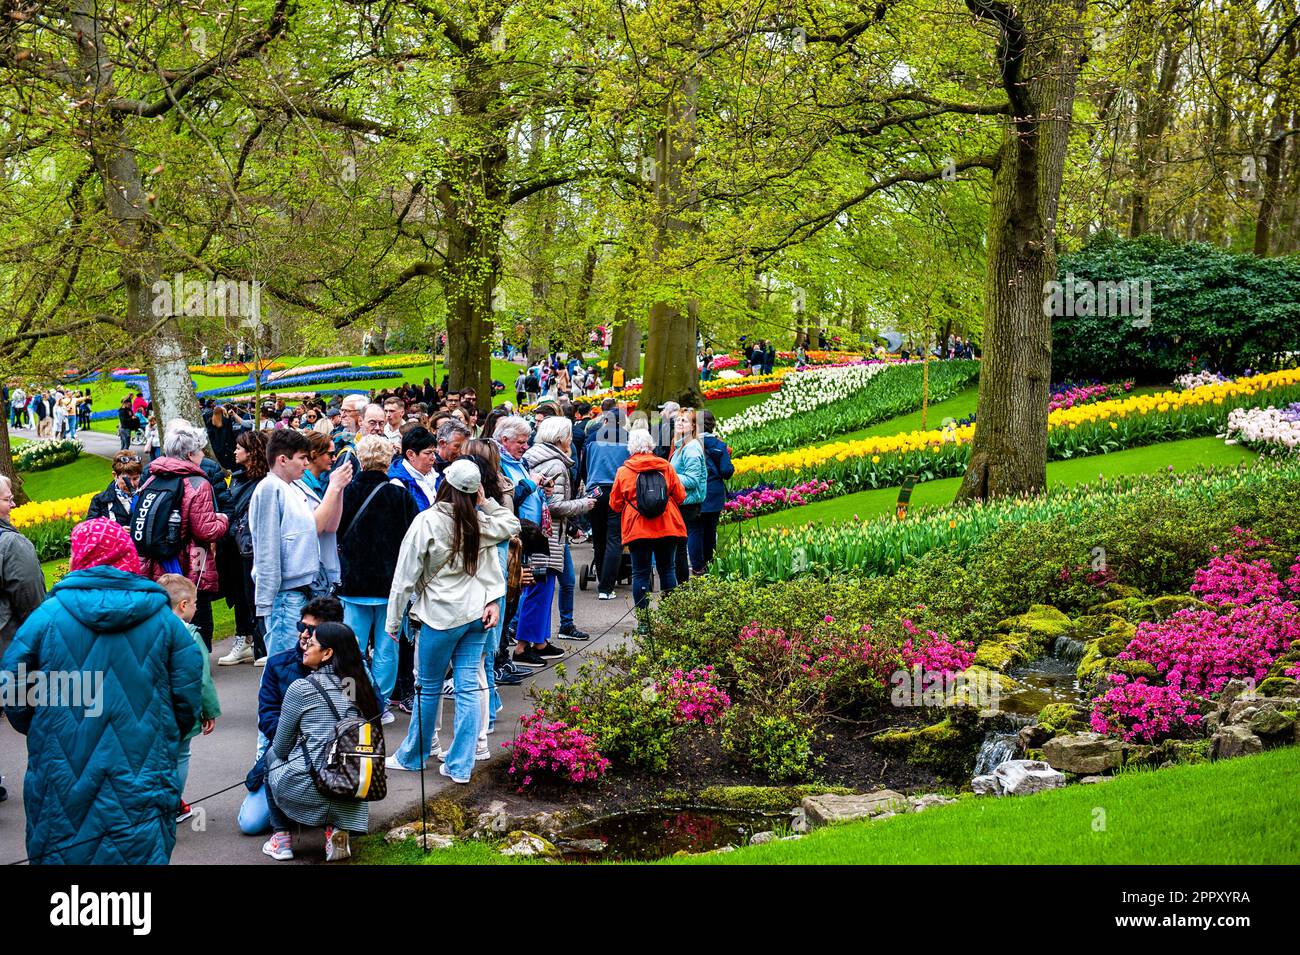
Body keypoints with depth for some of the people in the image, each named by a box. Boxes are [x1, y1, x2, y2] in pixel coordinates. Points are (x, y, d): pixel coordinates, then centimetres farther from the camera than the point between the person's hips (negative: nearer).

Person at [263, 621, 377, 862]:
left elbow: (281, 747, 3)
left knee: (272, 757, 26)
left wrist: (273, 753, 29)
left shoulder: (301, 688, -7)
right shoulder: (360, 685, 8)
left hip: (308, 789, -4)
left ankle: (281, 840, 19)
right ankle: (336, 828, 12)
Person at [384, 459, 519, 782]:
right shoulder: (481, 522, 0)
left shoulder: (427, 521, -11)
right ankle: (460, 766, 7)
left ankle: (413, 756, 23)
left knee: (429, 688, 9)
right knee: (467, 688, 4)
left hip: (442, 615, -4)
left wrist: (393, 621, 0)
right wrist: (486, 502, 10)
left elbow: (406, 575, -8)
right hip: (476, 613, 4)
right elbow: (512, 525, 21)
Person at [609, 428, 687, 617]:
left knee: (640, 573, 3)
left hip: (637, 530, -1)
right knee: (668, 569, 11)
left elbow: (615, 504, 3)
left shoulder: (624, 471, -4)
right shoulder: (666, 467, 0)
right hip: (667, 529, 2)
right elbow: (680, 496, 5)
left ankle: (643, 618, 0)